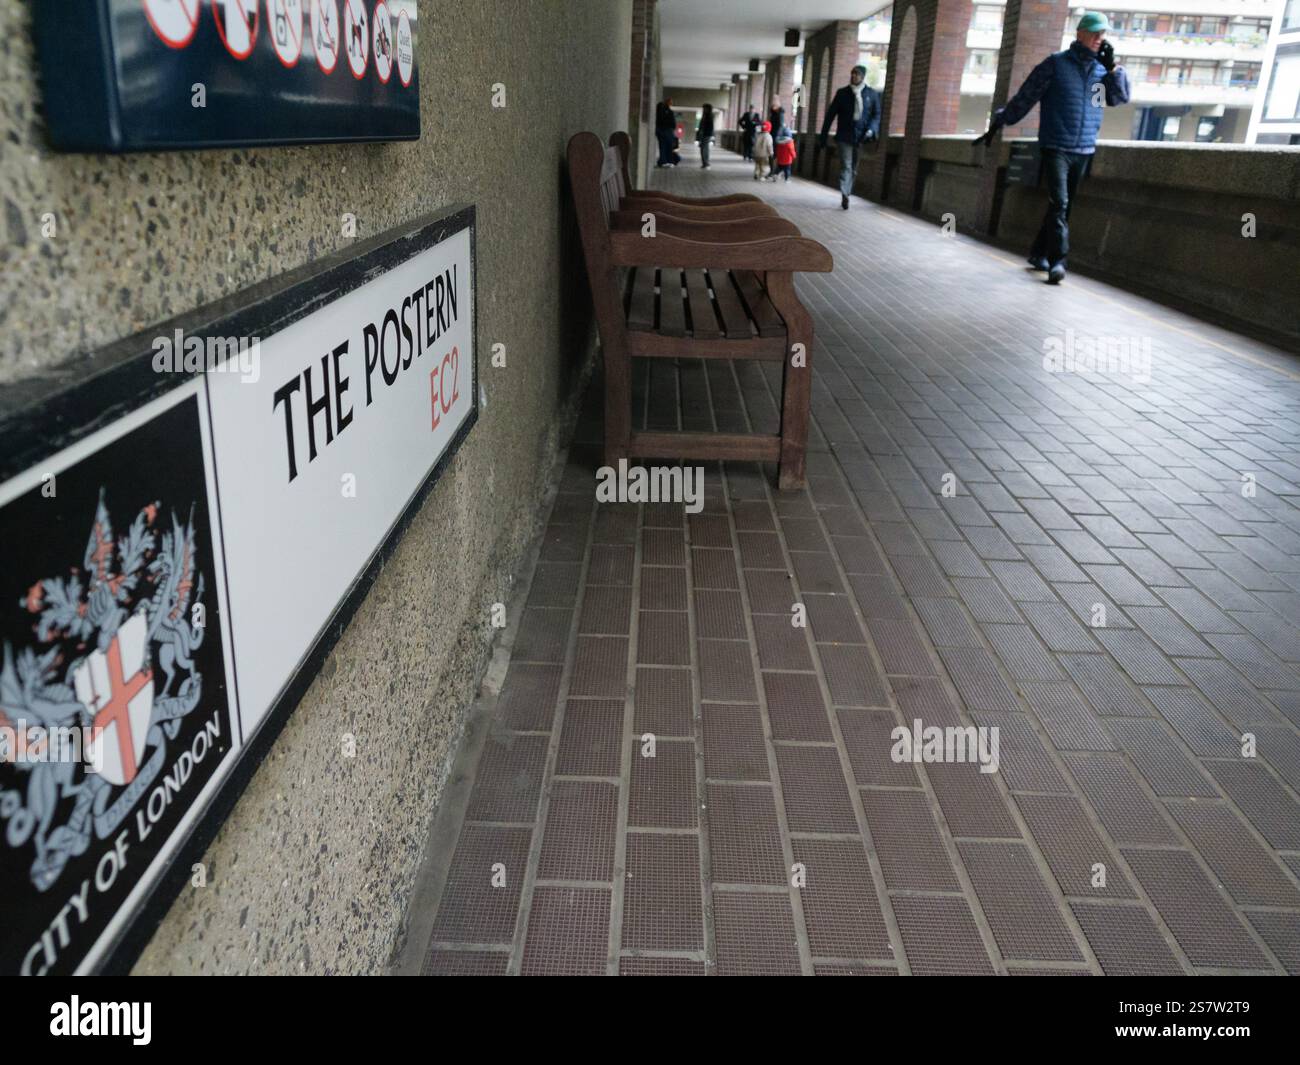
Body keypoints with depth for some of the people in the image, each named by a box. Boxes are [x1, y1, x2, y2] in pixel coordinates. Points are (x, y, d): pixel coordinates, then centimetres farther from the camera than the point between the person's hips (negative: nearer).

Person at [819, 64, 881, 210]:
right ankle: (844, 195, -21)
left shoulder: (872, 94, 5)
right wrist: (823, 136, 5)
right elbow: (830, 114, 7)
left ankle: (845, 195, 19)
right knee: (846, 166, -12)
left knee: (854, 169, 8)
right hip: (844, 136, -1)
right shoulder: (842, 92, 4)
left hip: (862, 137, 1)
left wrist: (871, 129, -12)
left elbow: (877, 115, 7)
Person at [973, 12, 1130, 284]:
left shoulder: (1101, 68, 13)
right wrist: (997, 124, 2)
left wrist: (1112, 66, 0)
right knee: (1059, 203, -17)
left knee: (1064, 206, 7)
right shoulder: (1056, 64, 0)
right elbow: (1023, 98, 1)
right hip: (1055, 147, -5)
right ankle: (1057, 261, -22)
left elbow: (1121, 97, 11)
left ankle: (1038, 253, 19)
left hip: (1084, 150, 5)